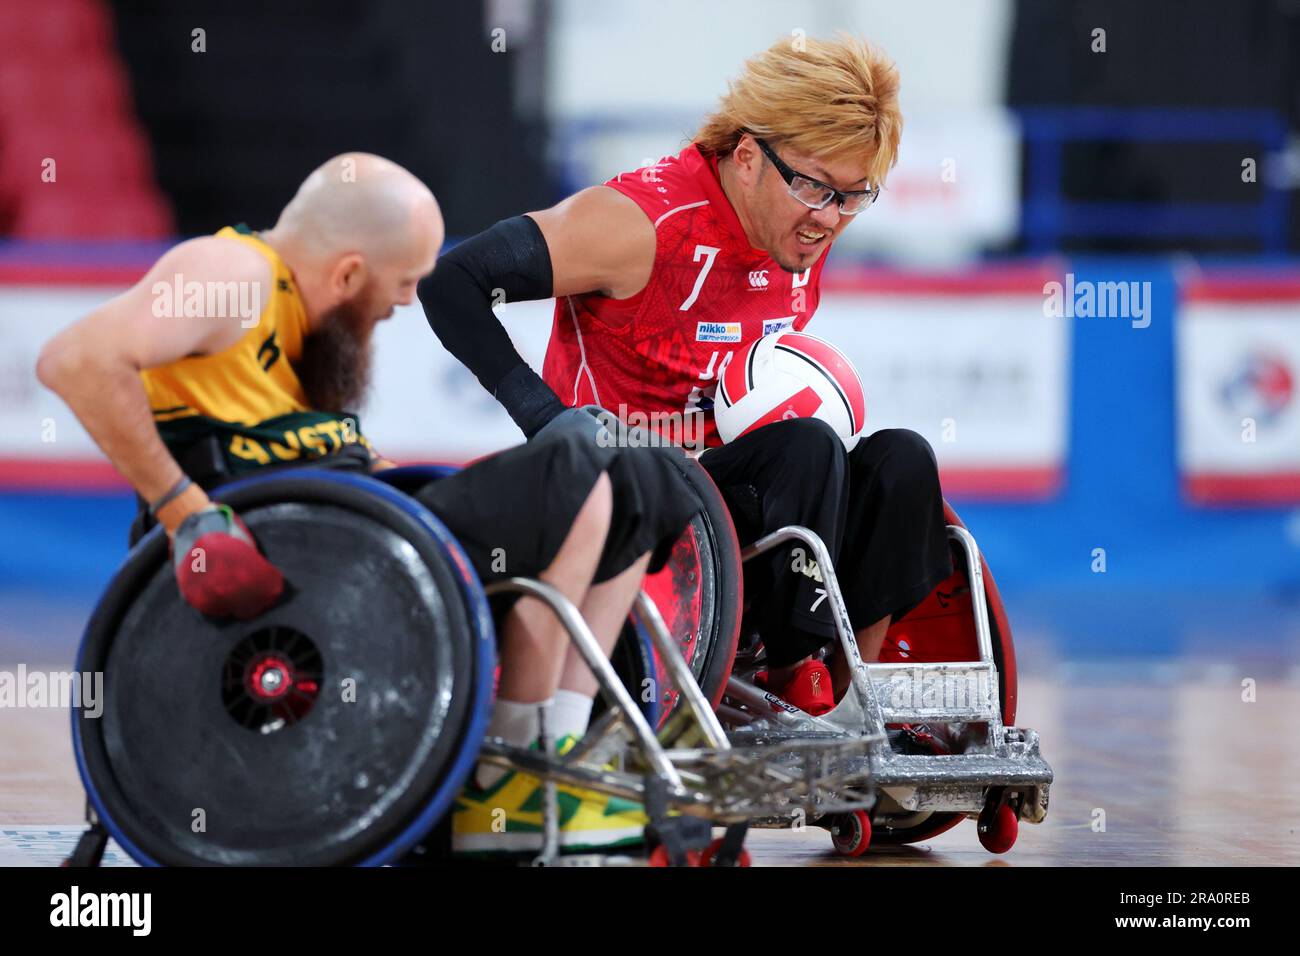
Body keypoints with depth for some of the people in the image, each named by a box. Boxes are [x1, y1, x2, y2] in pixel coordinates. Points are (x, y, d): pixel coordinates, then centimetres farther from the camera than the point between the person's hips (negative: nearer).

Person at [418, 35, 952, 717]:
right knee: (807, 449, -29)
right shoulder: (644, 221, -19)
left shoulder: (807, 229, 5)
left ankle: (853, 691, -14)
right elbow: (451, 281, -20)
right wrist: (546, 417, -25)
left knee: (901, 458, -15)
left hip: (731, 476, 7)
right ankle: (793, 685, -22)